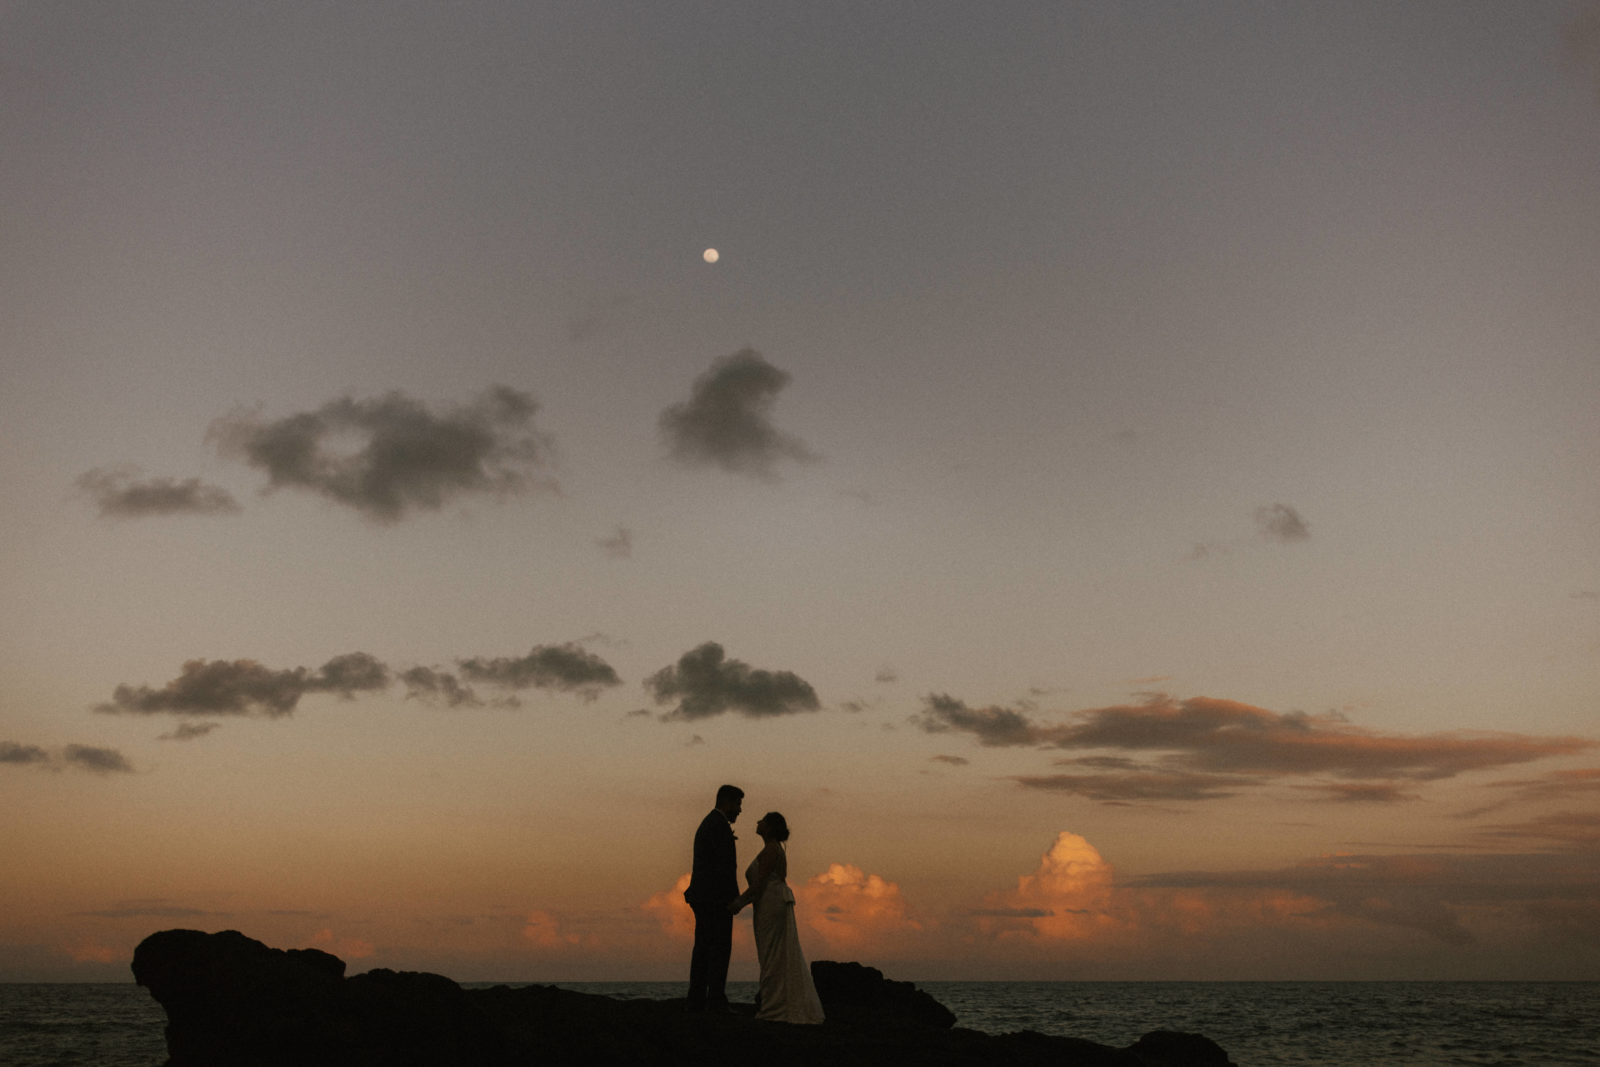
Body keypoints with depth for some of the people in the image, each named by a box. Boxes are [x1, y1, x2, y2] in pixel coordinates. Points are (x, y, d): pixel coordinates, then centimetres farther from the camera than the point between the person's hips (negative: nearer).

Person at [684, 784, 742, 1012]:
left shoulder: (705, 825, 21)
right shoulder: (720, 824, -11)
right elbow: (725, 864, -18)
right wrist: (735, 898, -16)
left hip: (702, 897, 10)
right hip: (717, 897, -10)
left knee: (703, 949, 7)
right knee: (720, 948, -9)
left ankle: (697, 1002, 6)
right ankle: (716, 1002, -11)